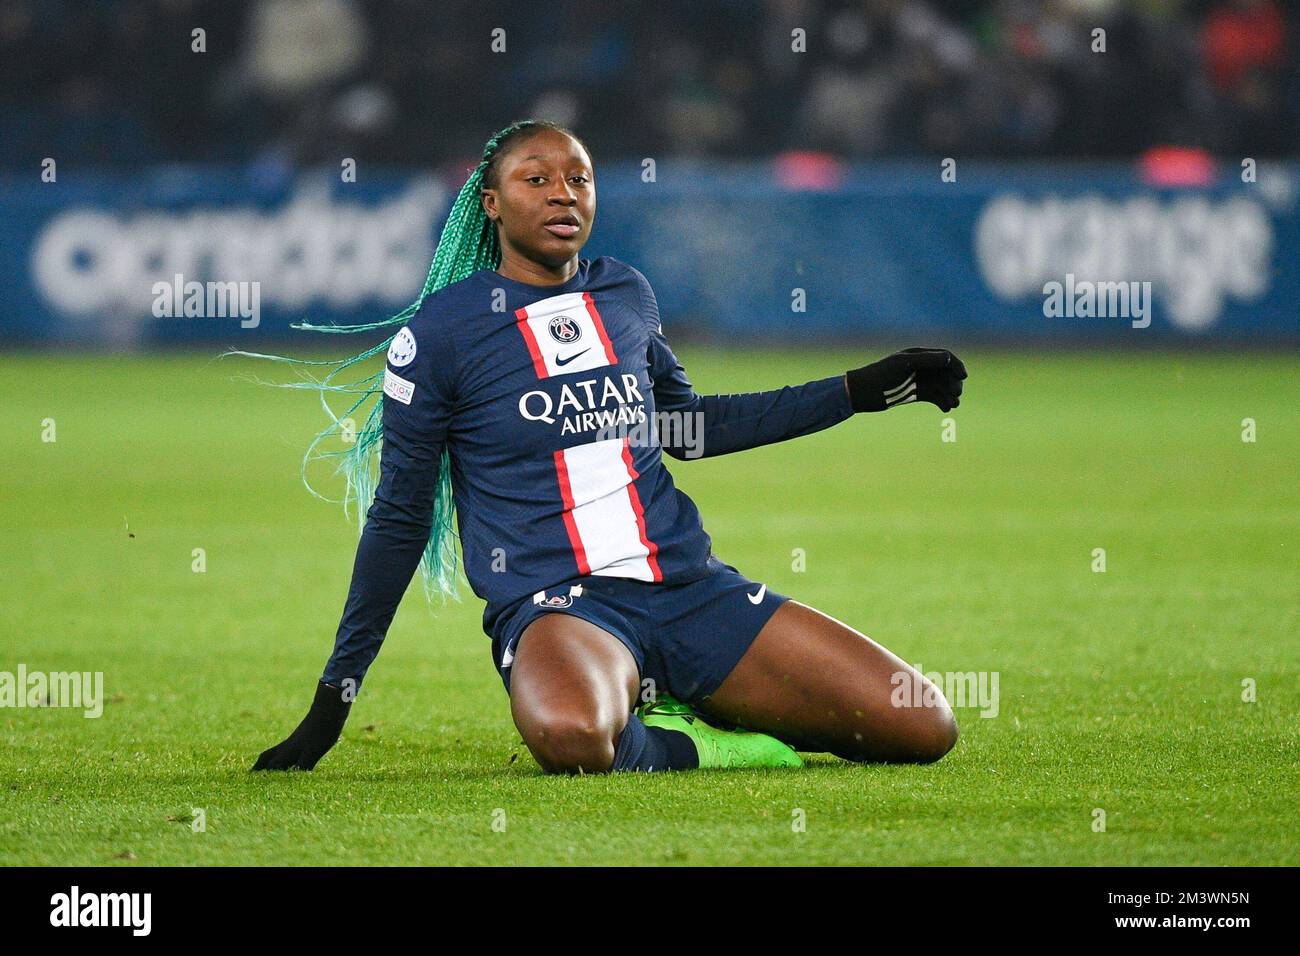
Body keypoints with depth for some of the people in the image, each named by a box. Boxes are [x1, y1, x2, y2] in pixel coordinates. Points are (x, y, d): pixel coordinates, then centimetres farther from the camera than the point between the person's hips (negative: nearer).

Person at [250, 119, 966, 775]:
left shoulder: (625, 294, 12)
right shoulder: (438, 330, -2)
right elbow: (399, 518, 5)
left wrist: (861, 391, 28)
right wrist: (334, 697, 5)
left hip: (692, 585, 5)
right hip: (554, 604, -5)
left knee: (923, 728, -7)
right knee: (571, 736, -44)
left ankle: (682, 710, 9)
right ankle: (674, 744, -9)